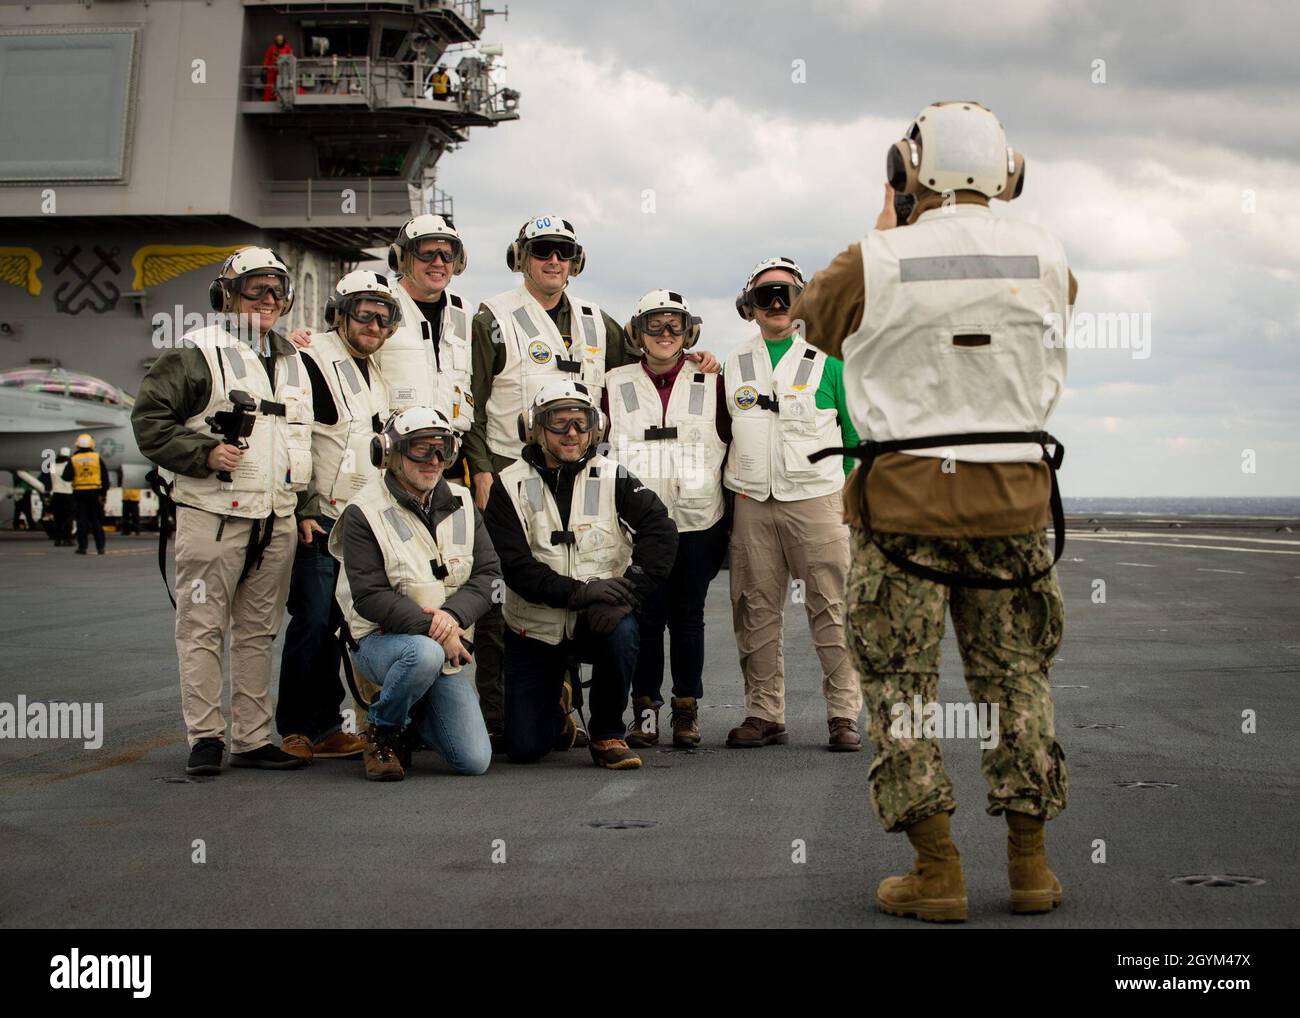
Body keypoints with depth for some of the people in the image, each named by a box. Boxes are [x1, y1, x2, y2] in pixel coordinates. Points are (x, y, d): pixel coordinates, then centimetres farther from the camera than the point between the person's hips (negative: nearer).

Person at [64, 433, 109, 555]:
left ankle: (82, 546, 0)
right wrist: (104, 493, 3)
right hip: (95, 492, 1)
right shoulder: (98, 458, 0)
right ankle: (100, 547, 5)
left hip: (79, 493, -1)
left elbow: (66, 477, -5)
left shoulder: (73, 459, -3)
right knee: (97, 520, 8)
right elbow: (105, 477, -1)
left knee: (81, 521, 4)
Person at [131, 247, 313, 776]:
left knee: (259, 632, 9)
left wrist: (300, 497, 19)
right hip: (213, 513, -6)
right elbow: (149, 418, -8)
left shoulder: (293, 360, 17)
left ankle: (253, 738, 15)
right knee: (203, 628, -3)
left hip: (277, 519, 6)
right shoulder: (197, 353, -4)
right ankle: (205, 737, 4)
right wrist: (204, 453, -18)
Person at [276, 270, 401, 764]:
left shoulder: (377, 372, 17)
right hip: (319, 521, -8)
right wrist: (300, 510, -16)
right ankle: (299, 730, 1)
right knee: (313, 622, -7)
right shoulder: (312, 362, -9)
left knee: (335, 622, 10)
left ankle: (324, 726, 16)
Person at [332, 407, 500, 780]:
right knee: (425, 654, -41)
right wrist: (430, 627, -24)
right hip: (383, 639, -4)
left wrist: (453, 614, -19)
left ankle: (414, 725, 25)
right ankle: (383, 731, -11)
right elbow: (369, 597, -15)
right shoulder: (365, 513, -9)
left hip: (447, 645, 5)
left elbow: (488, 573, 1)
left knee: (474, 761, -8)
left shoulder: (461, 506, 8)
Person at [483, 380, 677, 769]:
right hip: (535, 629, 0)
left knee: (621, 632, -36)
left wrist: (626, 591, -29)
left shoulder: (612, 478, -2)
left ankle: (608, 734, -10)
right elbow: (517, 566, -14)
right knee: (523, 748, -5)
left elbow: (660, 532, -15)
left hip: (597, 620, 0)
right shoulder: (511, 486, -4)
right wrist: (577, 592, -28)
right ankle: (555, 717, 34)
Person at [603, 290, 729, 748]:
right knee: (645, 615, -3)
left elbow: (733, 445, 11)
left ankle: (687, 709, 15)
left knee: (688, 615, 5)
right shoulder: (616, 385, 7)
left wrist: (729, 510, 7)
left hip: (698, 521, 0)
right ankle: (645, 708, 8)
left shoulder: (711, 384, 6)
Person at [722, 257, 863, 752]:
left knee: (832, 609, -5)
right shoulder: (735, 364, 14)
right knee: (756, 612, 4)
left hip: (816, 499, -3)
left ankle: (844, 715, 0)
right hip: (751, 503, 3)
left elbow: (855, 432, 7)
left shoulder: (827, 359, 5)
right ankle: (764, 714, 12)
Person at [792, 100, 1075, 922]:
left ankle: (939, 873, 3)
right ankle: (1031, 865, 16)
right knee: (1016, 677, 13)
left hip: (907, 494, -3)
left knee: (901, 682, 6)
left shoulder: (877, 263, -9)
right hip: (1016, 493, 3)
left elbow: (814, 316, 12)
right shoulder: (1046, 259, 0)